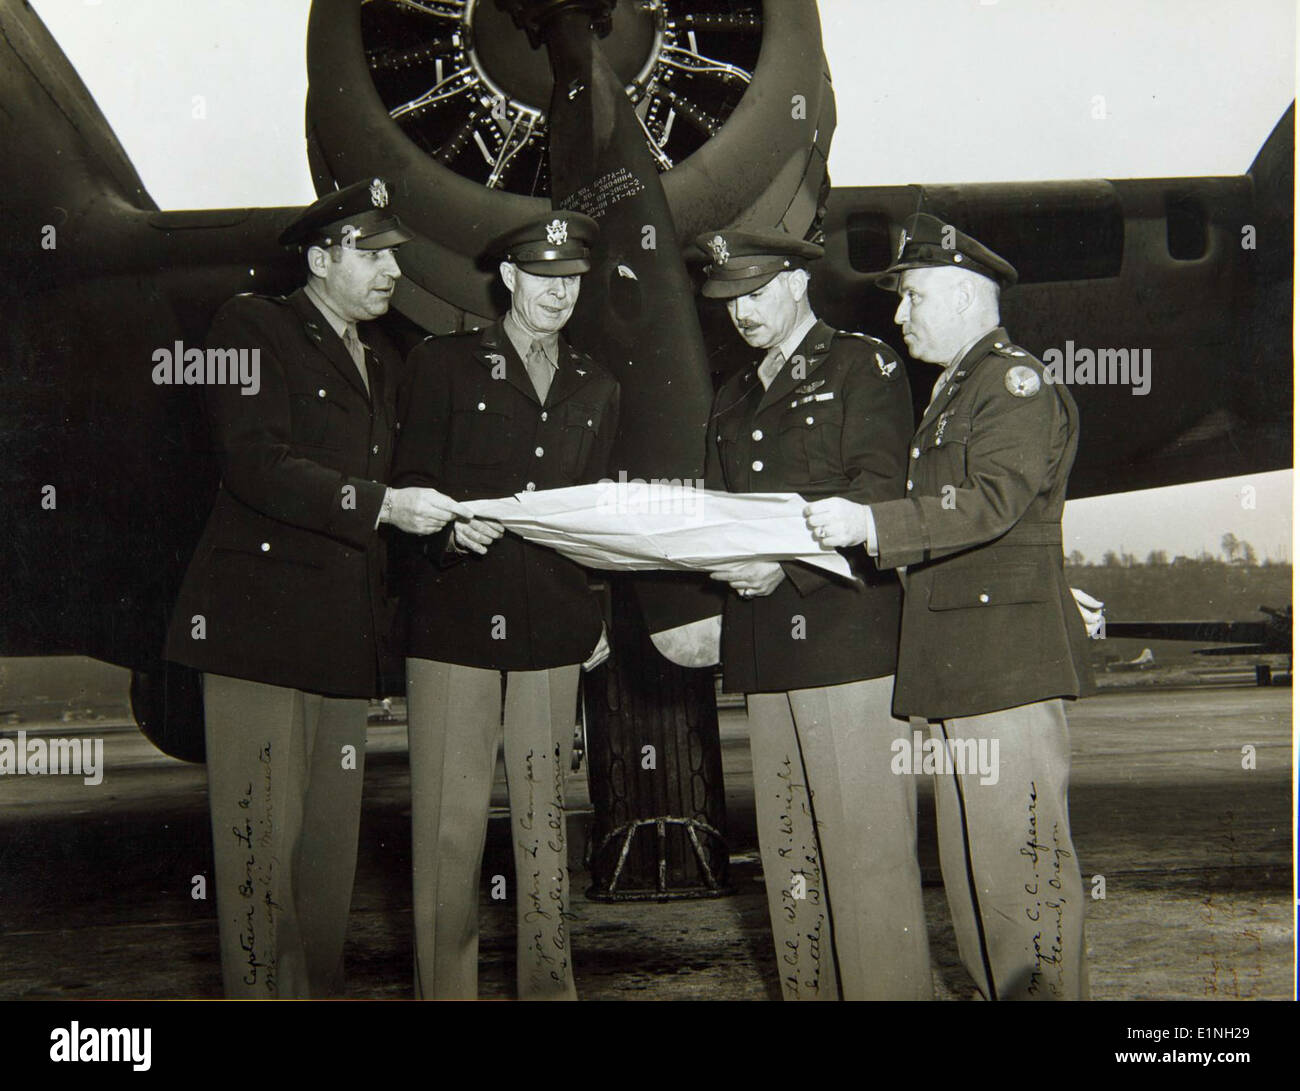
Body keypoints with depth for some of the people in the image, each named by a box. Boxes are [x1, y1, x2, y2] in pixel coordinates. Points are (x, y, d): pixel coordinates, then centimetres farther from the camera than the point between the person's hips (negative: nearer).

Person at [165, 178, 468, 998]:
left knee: (334, 838, 7)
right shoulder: (254, 328, 0)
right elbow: (255, 464, -14)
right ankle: (257, 989, 2)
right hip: (261, 616, -7)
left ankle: (320, 988, 15)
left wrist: (448, 520, 10)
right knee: (262, 834, -6)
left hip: (347, 626, 7)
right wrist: (382, 505, -19)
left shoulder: (383, 361, 23)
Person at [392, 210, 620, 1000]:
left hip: (552, 626, 3)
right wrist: (450, 526, -18)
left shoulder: (597, 388, 19)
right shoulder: (445, 364, 8)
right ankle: (445, 986, 5)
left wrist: (600, 614, 13)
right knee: (451, 817, -4)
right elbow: (414, 482, 3)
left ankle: (549, 984, 16)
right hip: (454, 617, -3)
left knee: (546, 815, 7)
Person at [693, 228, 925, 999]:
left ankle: (886, 988, -2)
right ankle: (805, 988, 16)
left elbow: (876, 494, -8)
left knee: (866, 847, -8)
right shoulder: (735, 399, 23)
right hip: (764, 646, 7)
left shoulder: (864, 367, 3)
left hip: (846, 630, -7)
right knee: (788, 851, 9)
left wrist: (789, 563, -19)